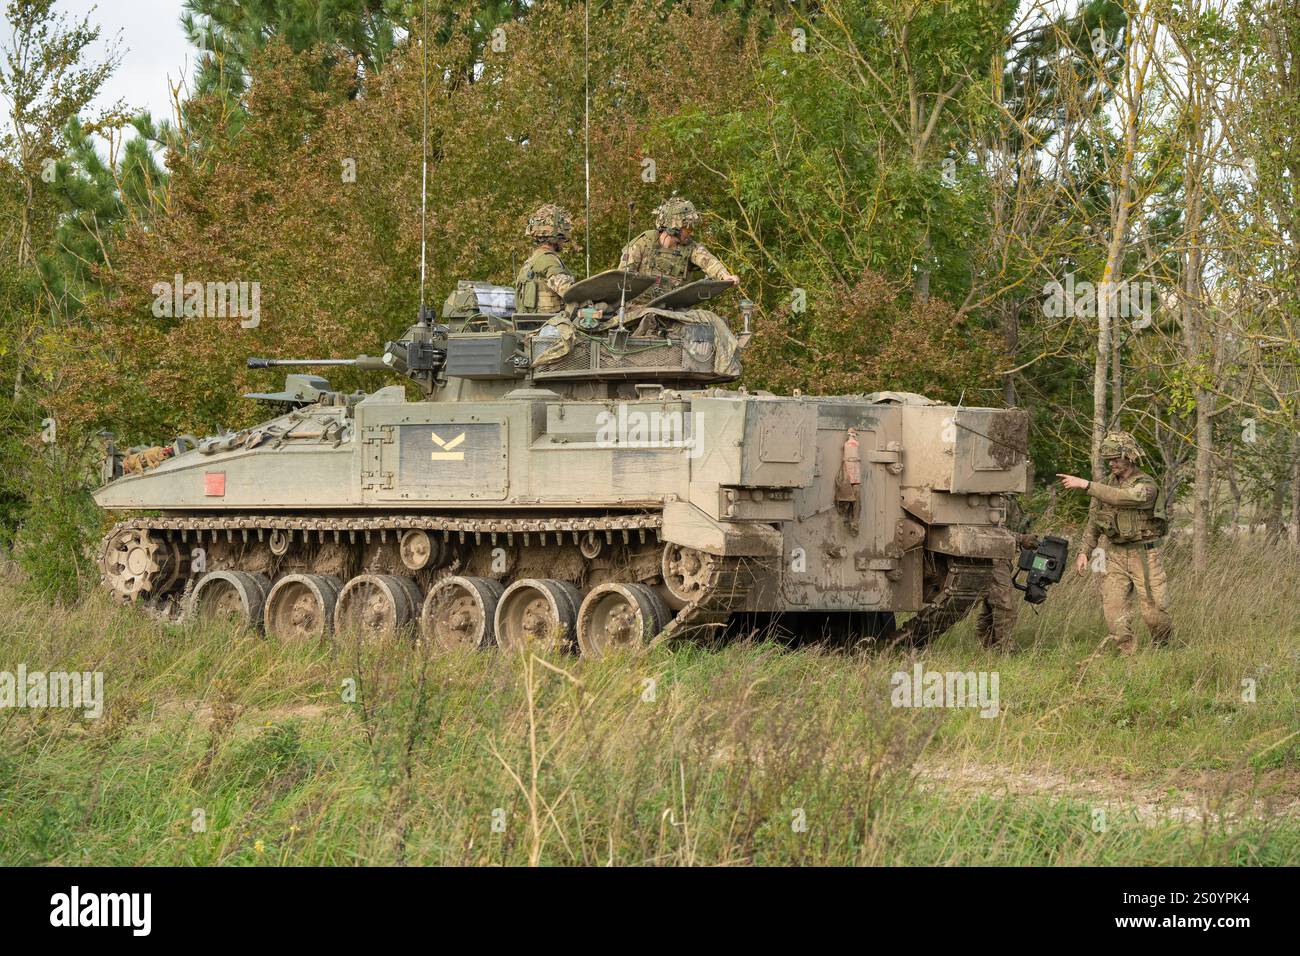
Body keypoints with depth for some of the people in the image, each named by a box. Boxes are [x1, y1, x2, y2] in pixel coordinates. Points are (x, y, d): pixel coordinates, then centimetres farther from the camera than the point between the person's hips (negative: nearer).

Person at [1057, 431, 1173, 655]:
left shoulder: (1146, 486, -13)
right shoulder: (1106, 485, 8)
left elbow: (1123, 498, -33)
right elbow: (1094, 521, 17)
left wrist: (1086, 485, -36)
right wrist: (1085, 552, 7)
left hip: (1144, 555, -5)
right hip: (1115, 555, 5)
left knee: (1154, 612, -2)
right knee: (1114, 611, -6)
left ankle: (1163, 651, 22)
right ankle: (1127, 656, 1)